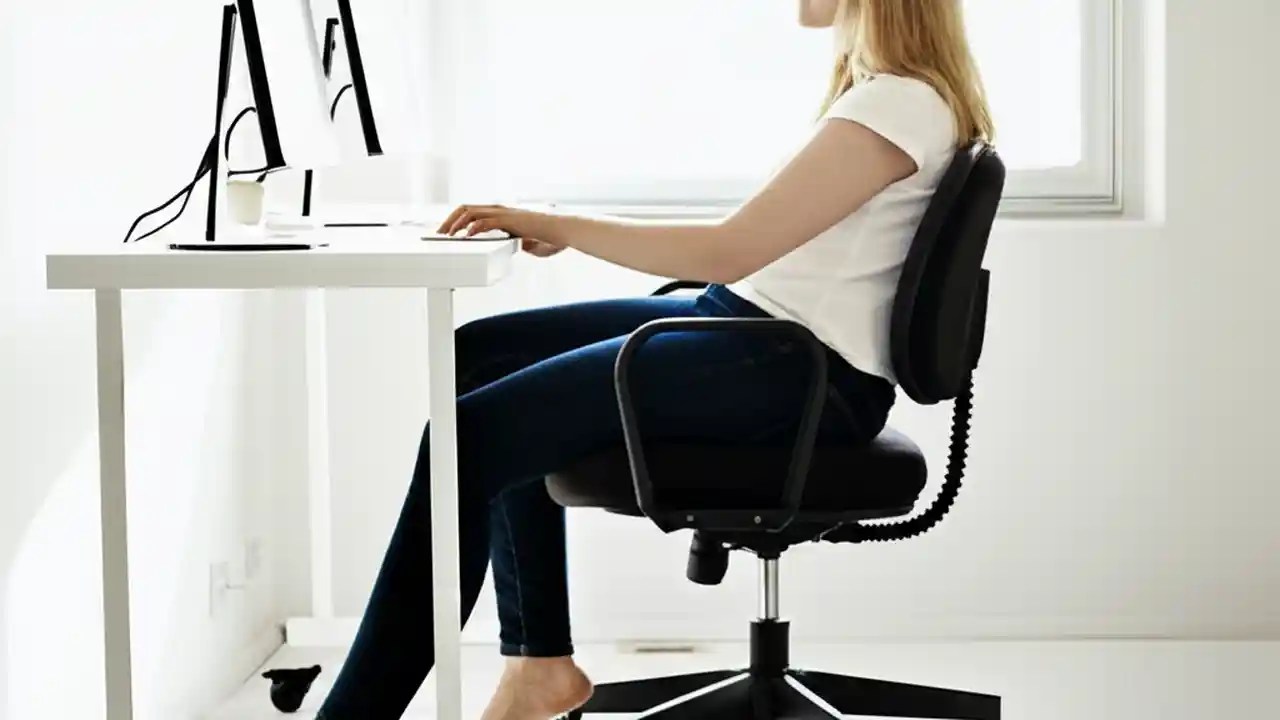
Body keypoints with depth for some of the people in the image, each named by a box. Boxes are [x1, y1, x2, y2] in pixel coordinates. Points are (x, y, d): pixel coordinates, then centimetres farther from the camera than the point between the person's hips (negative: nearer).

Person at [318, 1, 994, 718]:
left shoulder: (903, 103, -17)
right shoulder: (878, 86, 15)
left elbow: (729, 251, -20)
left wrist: (560, 226, -13)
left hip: (811, 371, -11)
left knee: (475, 434, -18)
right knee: (483, 356, 8)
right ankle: (541, 658, 7)